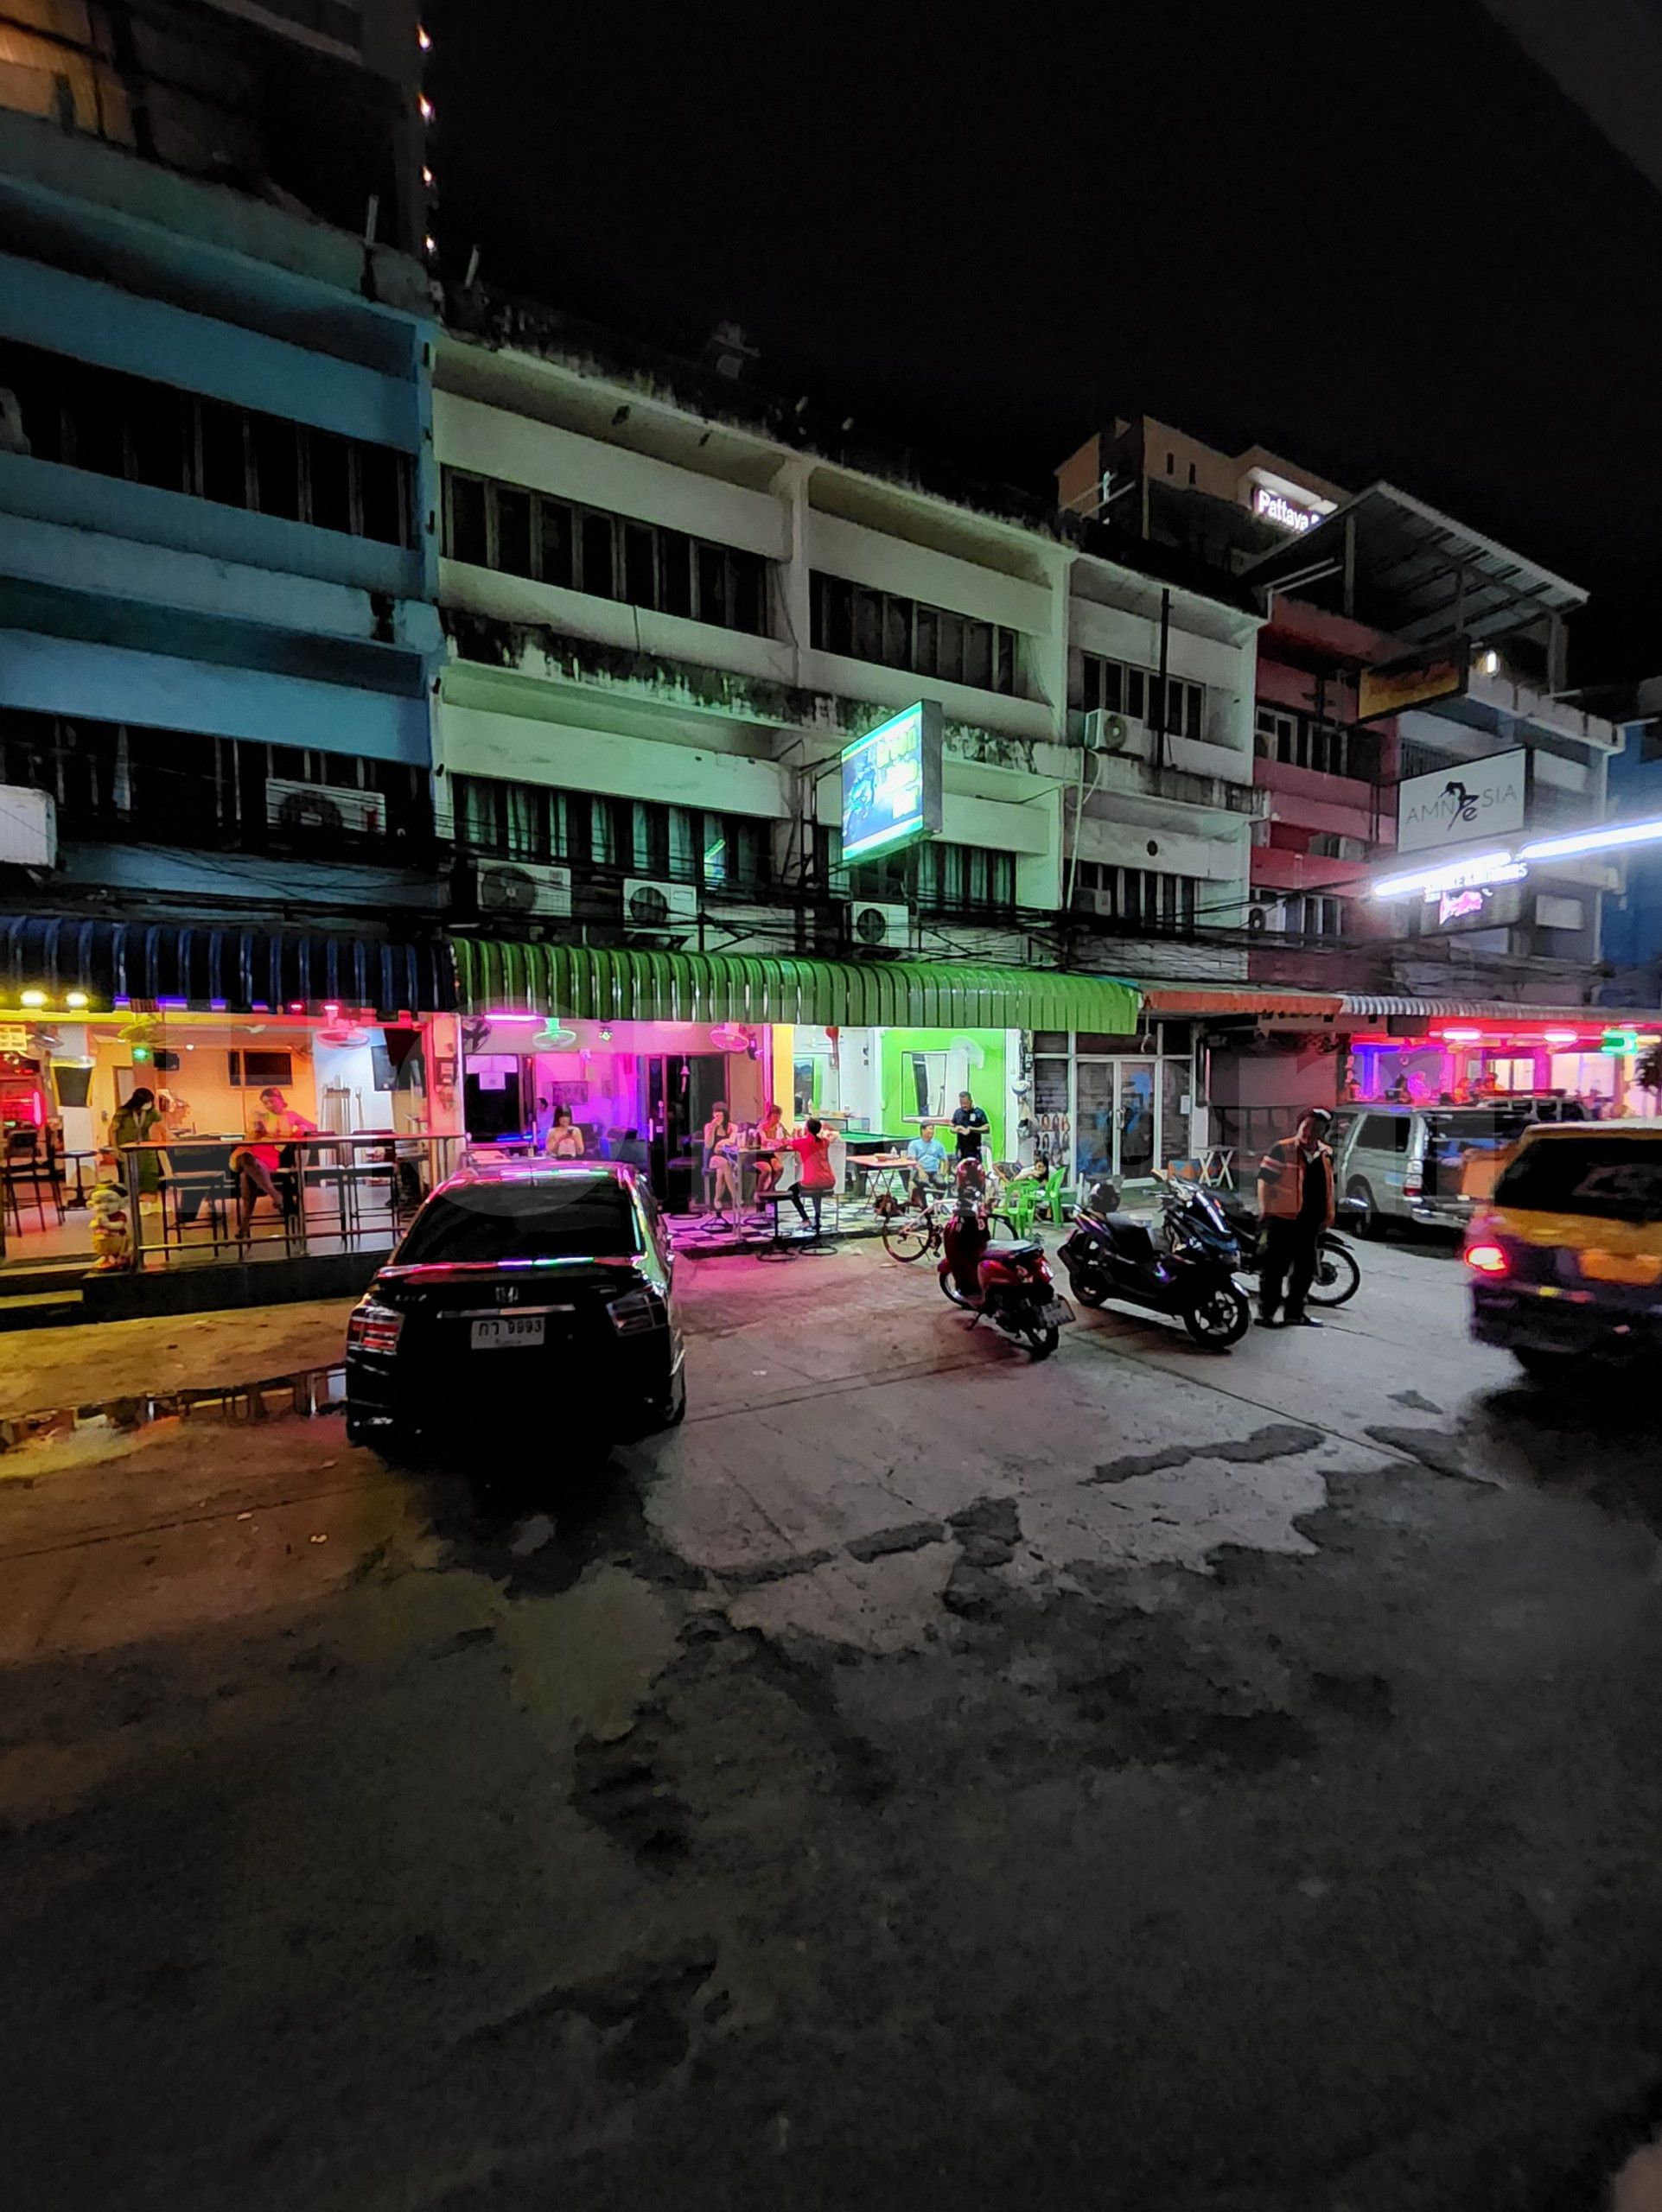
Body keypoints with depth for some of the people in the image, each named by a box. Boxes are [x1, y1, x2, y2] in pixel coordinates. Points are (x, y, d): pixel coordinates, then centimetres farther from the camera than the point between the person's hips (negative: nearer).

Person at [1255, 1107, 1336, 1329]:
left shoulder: (1325, 1154, 11)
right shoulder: (1282, 1150, -10)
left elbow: (1328, 1187, 20)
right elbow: (1264, 1181, -10)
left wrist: (1327, 1216, 16)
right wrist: (1266, 1211, -12)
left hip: (1310, 1222, 7)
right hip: (1283, 1219, -7)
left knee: (1305, 1269, 14)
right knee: (1275, 1268, -2)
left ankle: (1295, 1312, 27)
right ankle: (1265, 1313, 6)